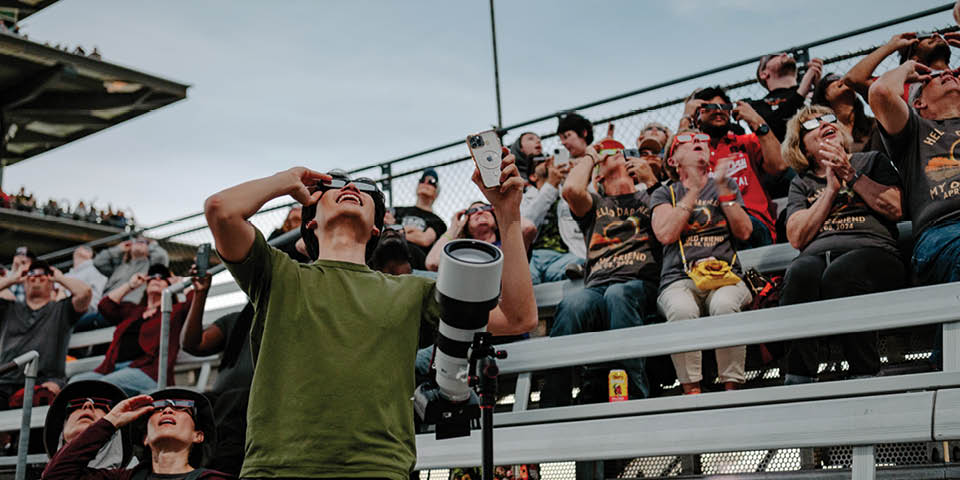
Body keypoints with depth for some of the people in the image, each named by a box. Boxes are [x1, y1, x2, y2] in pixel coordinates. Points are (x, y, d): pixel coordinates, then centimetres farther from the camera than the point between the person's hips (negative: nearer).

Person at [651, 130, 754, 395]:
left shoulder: (726, 185, 24)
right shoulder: (665, 193, 19)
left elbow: (744, 232, 9)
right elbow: (666, 234, -2)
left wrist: (723, 189, 1)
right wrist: (694, 190, -1)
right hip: (679, 279, -1)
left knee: (724, 305, -36)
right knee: (682, 309, -37)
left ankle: (732, 389, -28)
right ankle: (692, 392, -30)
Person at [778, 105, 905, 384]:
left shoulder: (873, 161, 25)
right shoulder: (802, 183, 29)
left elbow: (894, 210, 8)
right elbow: (797, 238, 13)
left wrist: (851, 175, 6)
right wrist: (831, 189, 10)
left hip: (872, 249, -1)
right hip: (817, 255, 2)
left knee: (838, 274, -39)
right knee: (799, 273, -37)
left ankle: (865, 376, -35)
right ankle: (797, 381, -39)